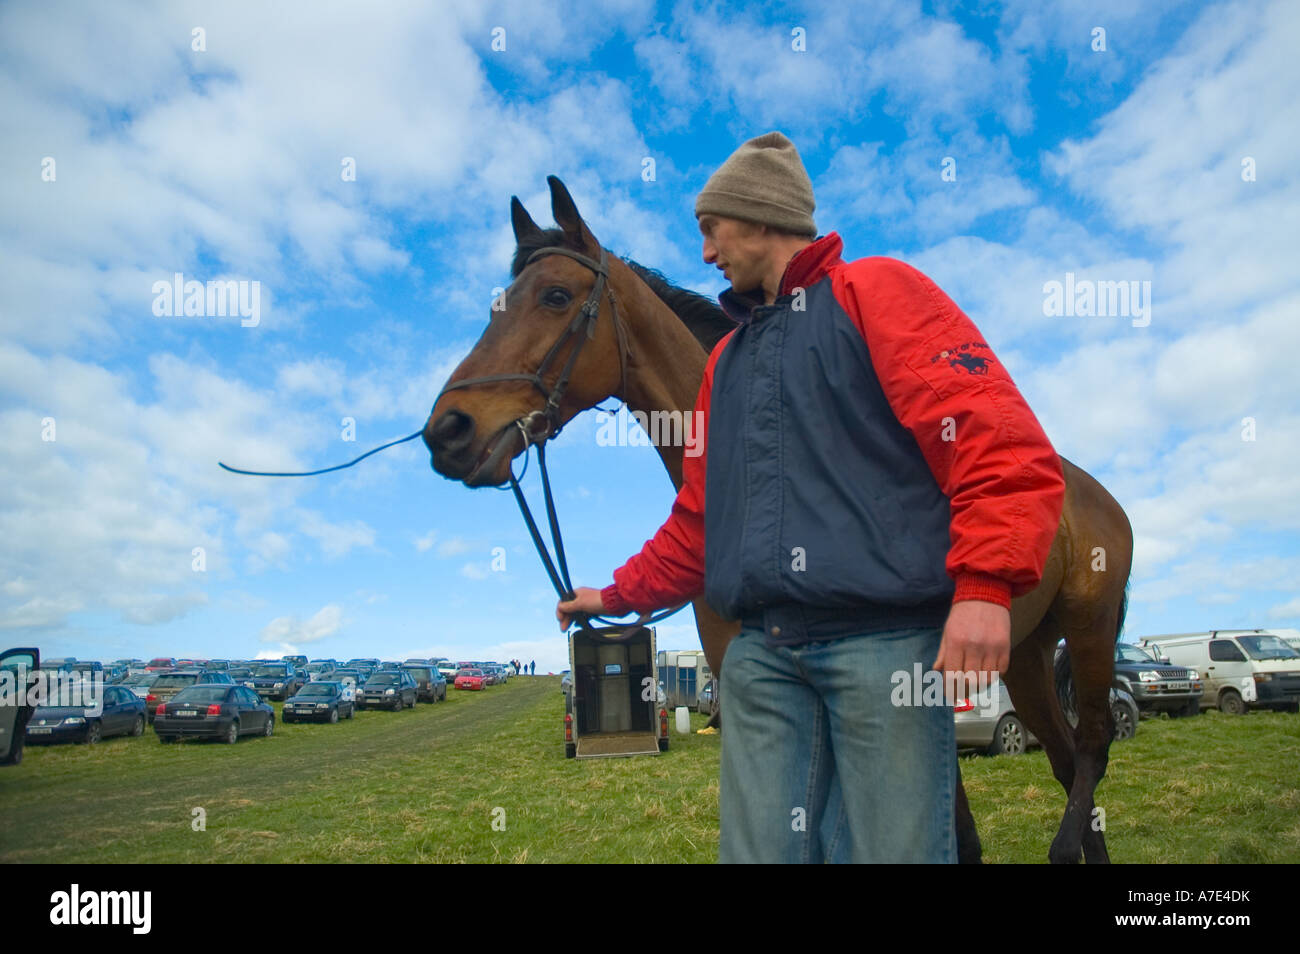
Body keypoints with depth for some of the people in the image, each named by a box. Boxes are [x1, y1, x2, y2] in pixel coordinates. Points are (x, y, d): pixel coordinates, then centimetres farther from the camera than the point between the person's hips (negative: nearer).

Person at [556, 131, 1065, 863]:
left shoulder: (877, 291, 2)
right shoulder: (728, 358, 23)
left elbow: (998, 435, -10)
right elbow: (698, 516, 28)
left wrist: (985, 584, -21)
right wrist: (619, 595, 28)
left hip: (885, 641, -6)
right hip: (761, 652, 6)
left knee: (894, 847, 0)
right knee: (760, 848, 8)